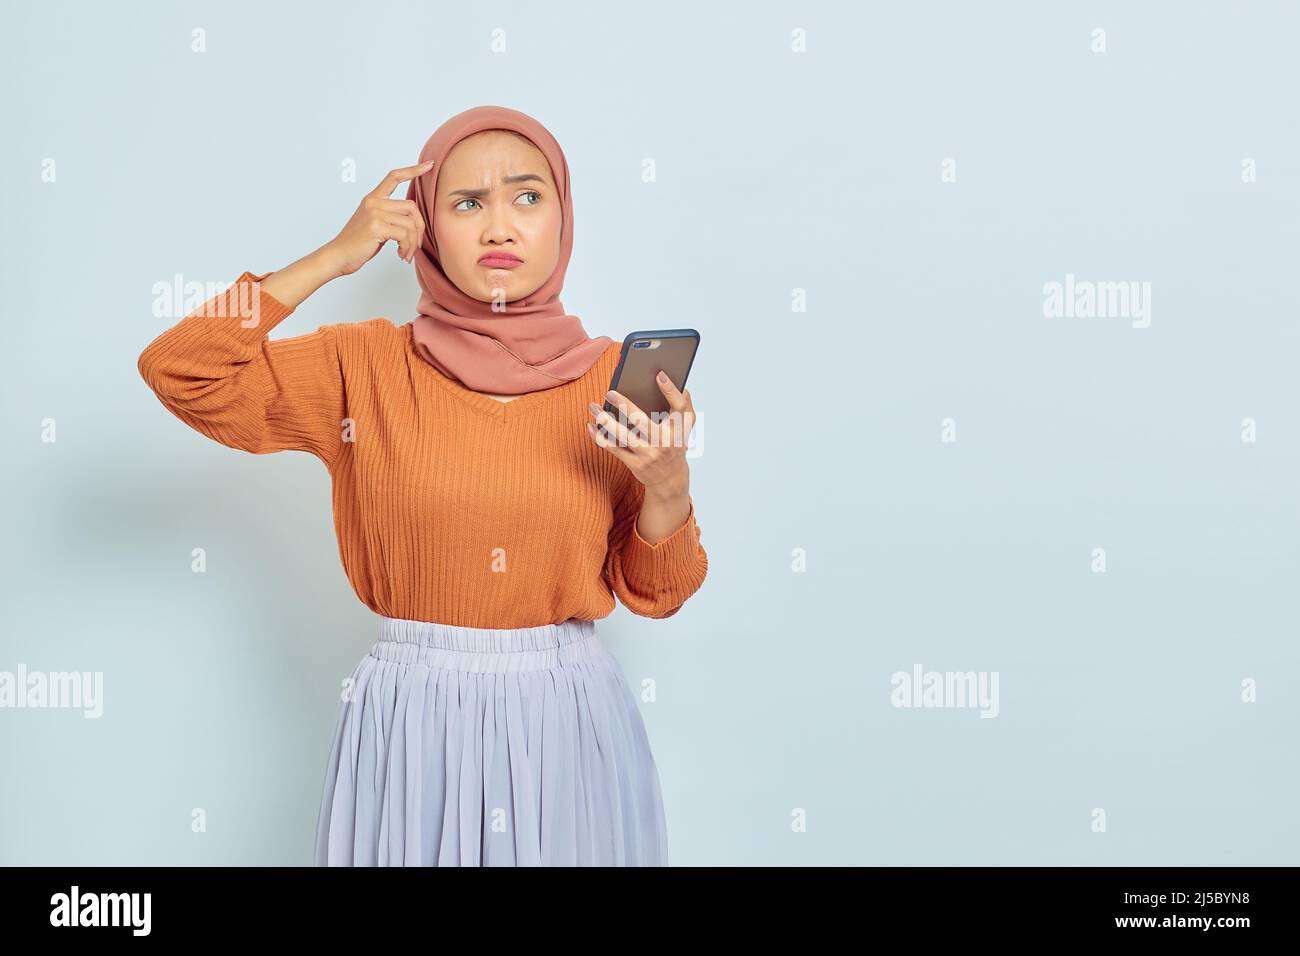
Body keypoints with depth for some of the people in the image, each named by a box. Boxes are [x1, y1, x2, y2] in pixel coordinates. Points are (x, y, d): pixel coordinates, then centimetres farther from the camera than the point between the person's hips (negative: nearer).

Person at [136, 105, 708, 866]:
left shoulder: (616, 379, -1)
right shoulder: (368, 365, -3)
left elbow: (653, 595, 4)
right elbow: (179, 371, -13)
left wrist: (669, 486, -16)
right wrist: (335, 258, -12)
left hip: (569, 723, 1)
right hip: (411, 724, -1)